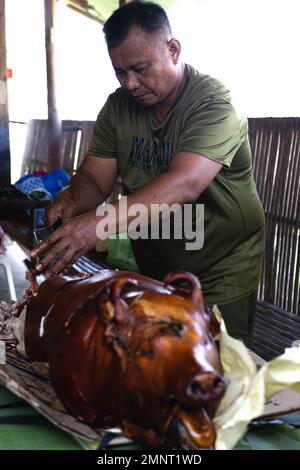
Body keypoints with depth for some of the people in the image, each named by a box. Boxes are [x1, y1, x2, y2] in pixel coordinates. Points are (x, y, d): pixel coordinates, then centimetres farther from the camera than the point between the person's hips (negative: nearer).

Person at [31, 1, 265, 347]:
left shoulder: (213, 104, -21)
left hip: (221, 278, -5)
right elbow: (95, 179, -3)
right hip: (153, 271, 6)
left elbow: (184, 185, -36)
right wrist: (74, 198, -28)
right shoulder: (118, 106, -2)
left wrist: (101, 222, -49)